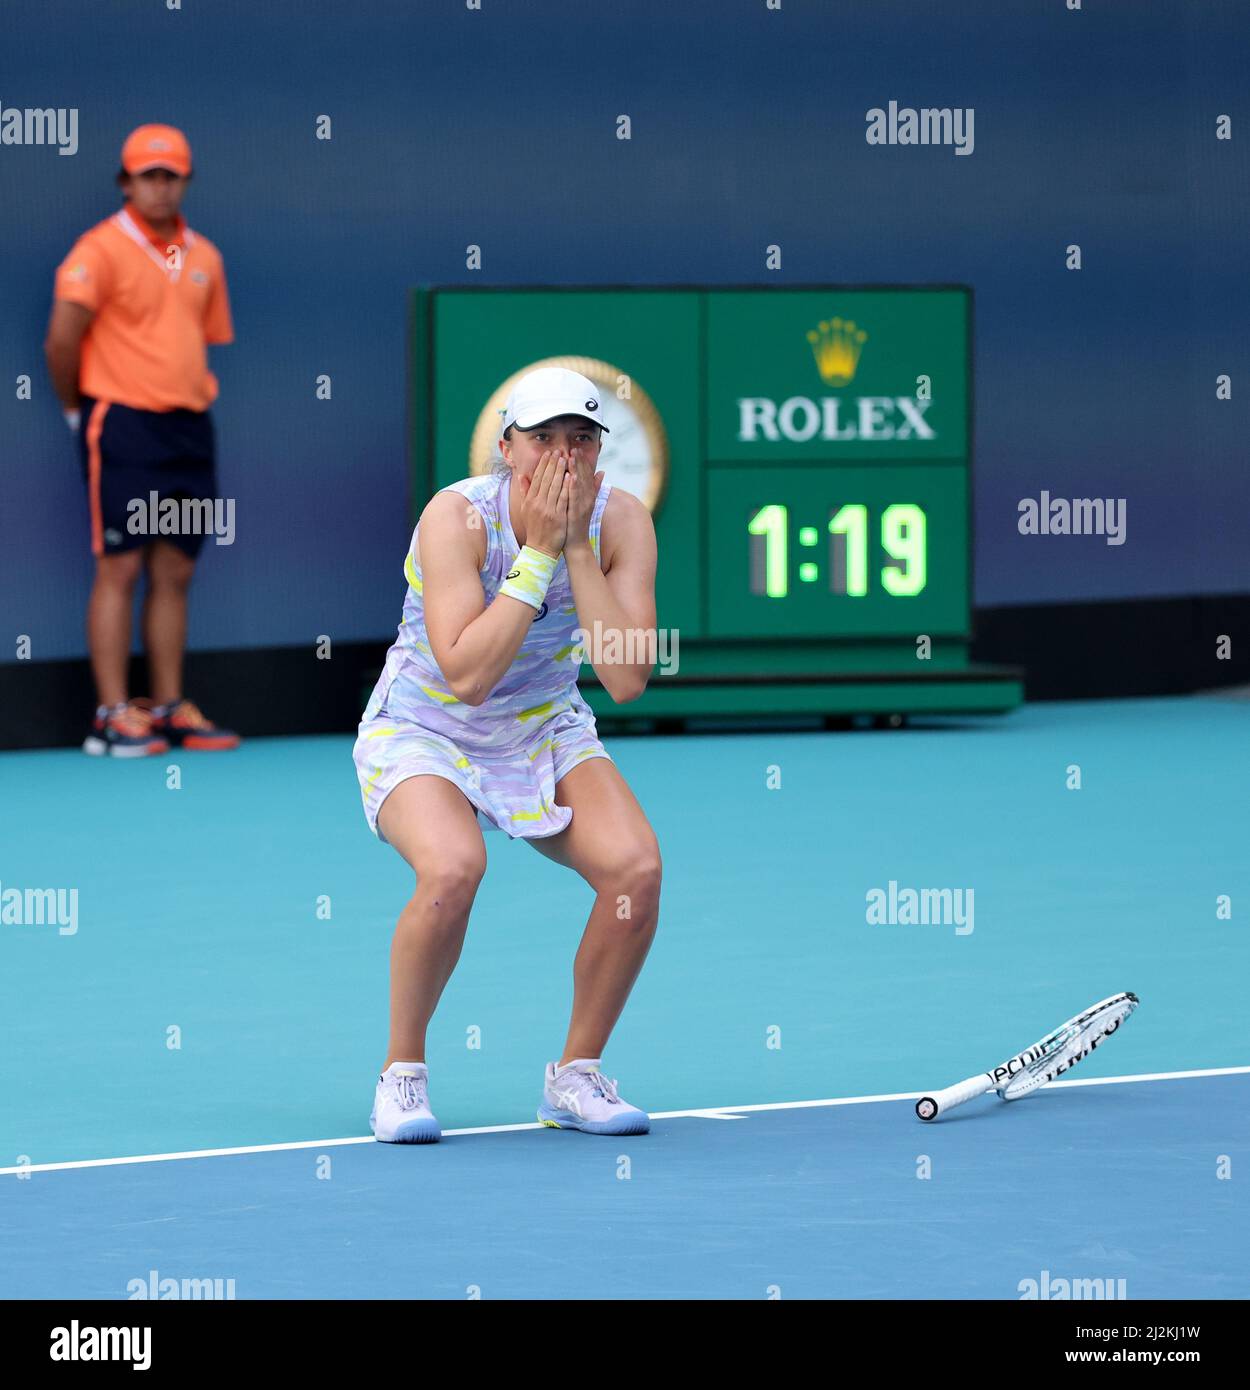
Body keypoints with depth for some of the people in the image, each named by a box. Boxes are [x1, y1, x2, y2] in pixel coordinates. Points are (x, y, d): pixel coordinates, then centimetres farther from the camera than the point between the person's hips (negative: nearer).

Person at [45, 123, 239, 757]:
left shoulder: (203, 257, 12)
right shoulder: (102, 249, -9)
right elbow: (62, 339, -13)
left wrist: (191, 402, 13)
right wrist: (76, 407, -3)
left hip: (188, 430, 6)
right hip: (122, 427, -6)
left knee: (174, 573, 8)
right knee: (120, 568, -7)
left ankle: (169, 709, 13)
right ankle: (113, 715, -7)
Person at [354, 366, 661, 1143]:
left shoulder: (621, 522, -13)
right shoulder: (458, 518, -24)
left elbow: (627, 678, -23)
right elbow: (466, 674, -33)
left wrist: (577, 548, -28)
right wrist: (538, 551, -32)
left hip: (547, 732, 4)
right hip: (423, 735, -4)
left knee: (636, 867, -21)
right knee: (453, 868, -34)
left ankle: (576, 1076, -1)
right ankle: (402, 1073, -11)